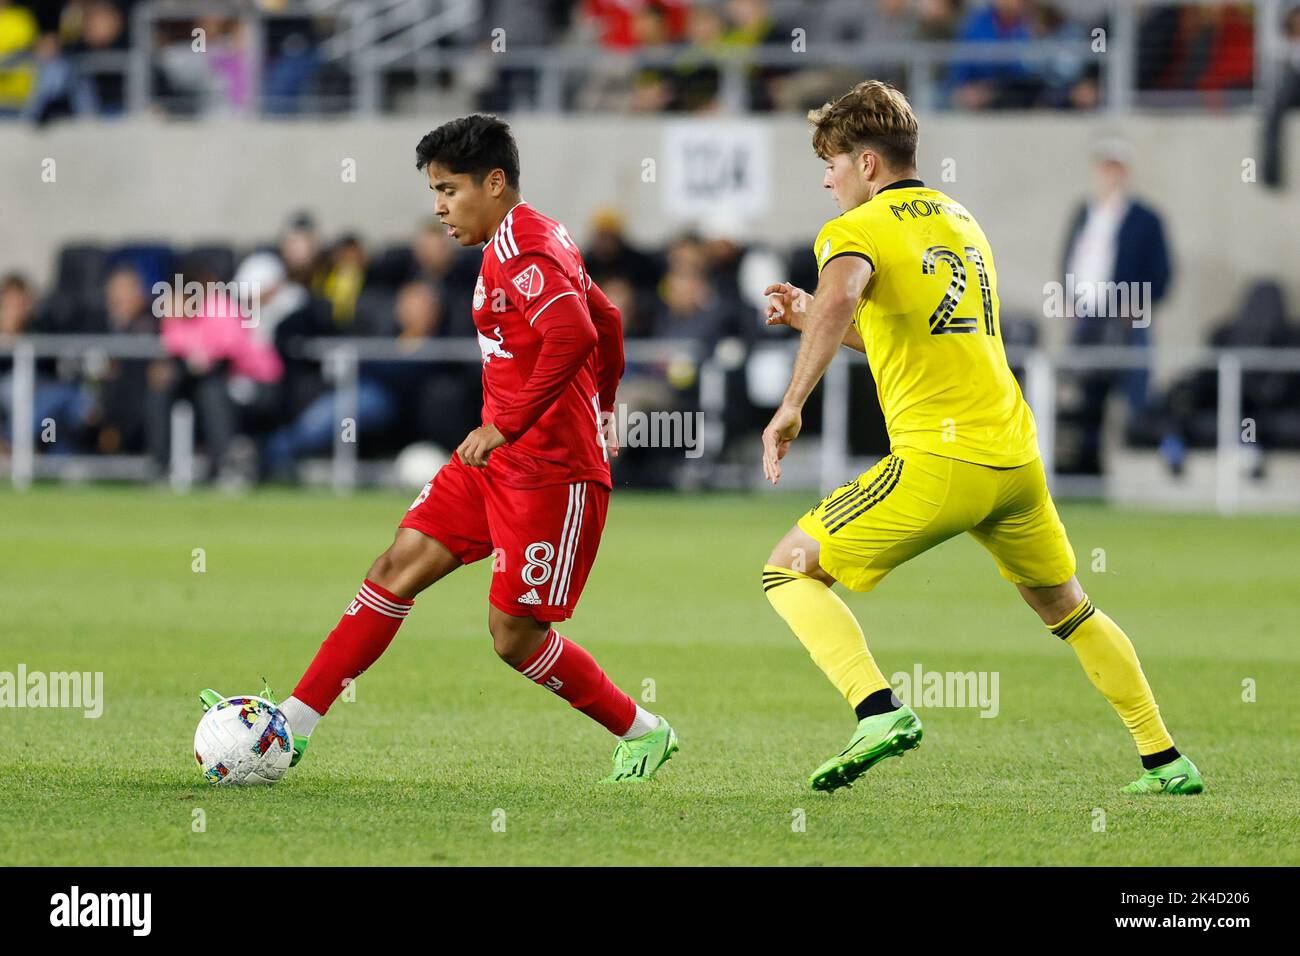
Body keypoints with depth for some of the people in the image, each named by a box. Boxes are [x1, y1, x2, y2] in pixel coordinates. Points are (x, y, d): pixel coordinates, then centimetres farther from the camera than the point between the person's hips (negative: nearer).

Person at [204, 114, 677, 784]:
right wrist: (599, 409, 38)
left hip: (552, 474, -10)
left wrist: (507, 425, -28)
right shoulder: (520, 243, 15)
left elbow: (574, 334, -33)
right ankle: (293, 722, 0)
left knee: (514, 636, -5)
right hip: (498, 461, 10)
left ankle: (642, 734, 14)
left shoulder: (520, 250, -17)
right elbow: (605, 319, 27)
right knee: (399, 567, 2)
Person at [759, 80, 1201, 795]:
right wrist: (810, 316, 27)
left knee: (790, 570, 2)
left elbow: (841, 301, -27)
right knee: (1065, 607, 25)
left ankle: (878, 710, -16)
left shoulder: (856, 231, -3)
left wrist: (791, 405, -25)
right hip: (1015, 455, 7)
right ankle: (1165, 762, 24)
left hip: (939, 461, -7)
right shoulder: (959, 219, 21)